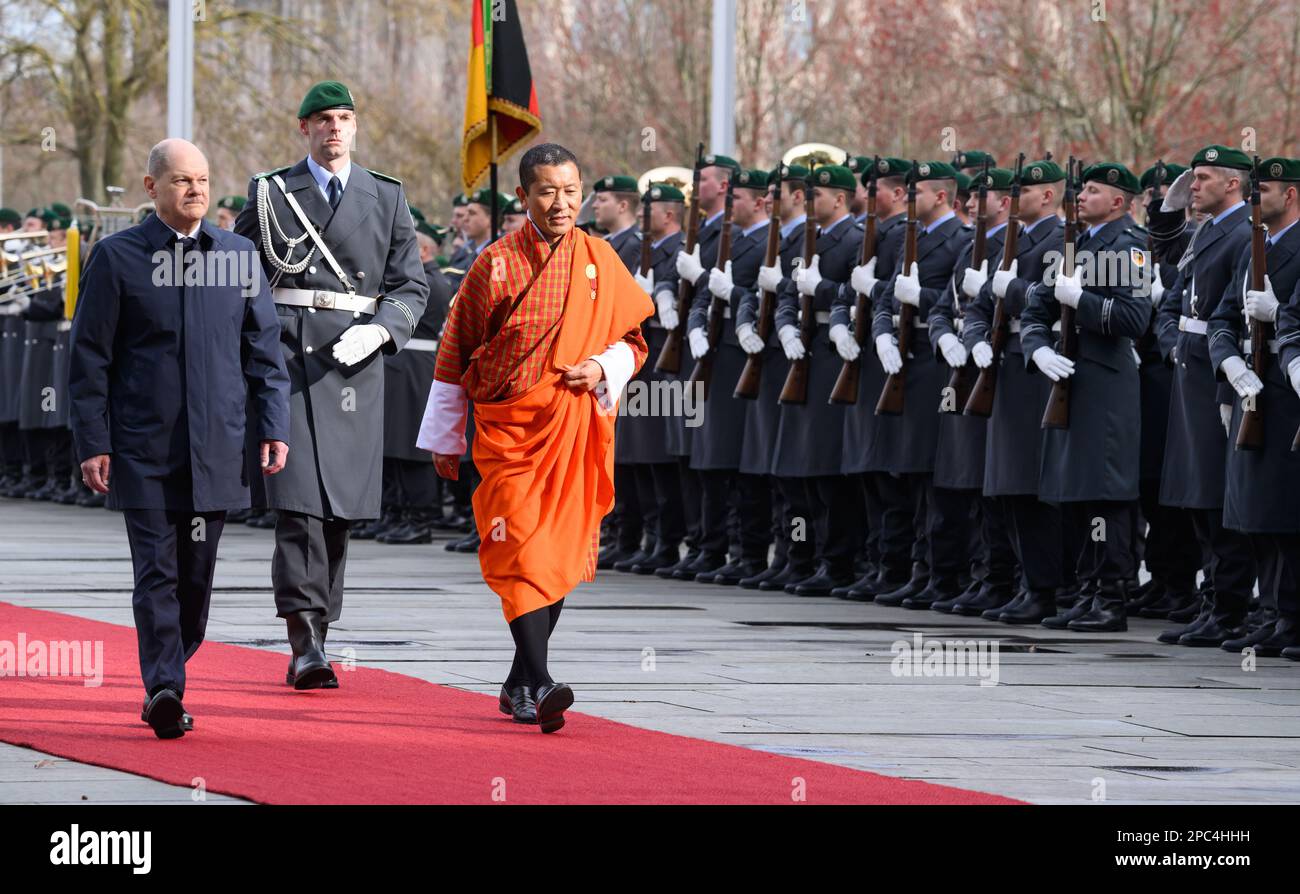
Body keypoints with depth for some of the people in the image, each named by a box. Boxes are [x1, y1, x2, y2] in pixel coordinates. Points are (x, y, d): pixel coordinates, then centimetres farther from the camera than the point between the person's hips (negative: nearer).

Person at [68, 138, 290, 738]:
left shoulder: (238, 256, 10)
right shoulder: (116, 257, 1)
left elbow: (264, 349, 14)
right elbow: (89, 357, 1)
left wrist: (274, 426, 5)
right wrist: (92, 443, -4)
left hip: (216, 449, 3)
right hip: (144, 449, -3)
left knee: (197, 575, 7)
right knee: (157, 571, -11)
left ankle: (167, 685, 18)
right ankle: (164, 688, -18)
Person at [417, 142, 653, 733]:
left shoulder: (599, 260, 6)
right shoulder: (497, 264, -1)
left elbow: (633, 338, 15)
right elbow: (455, 353, 6)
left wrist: (604, 368, -8)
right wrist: (444, 440, 8)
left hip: (577, 432, 3)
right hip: (510, 429, -3)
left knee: (560, 552, 6)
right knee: (521, 548, -15)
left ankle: (520, 684, 18)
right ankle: (538, 684, -23)